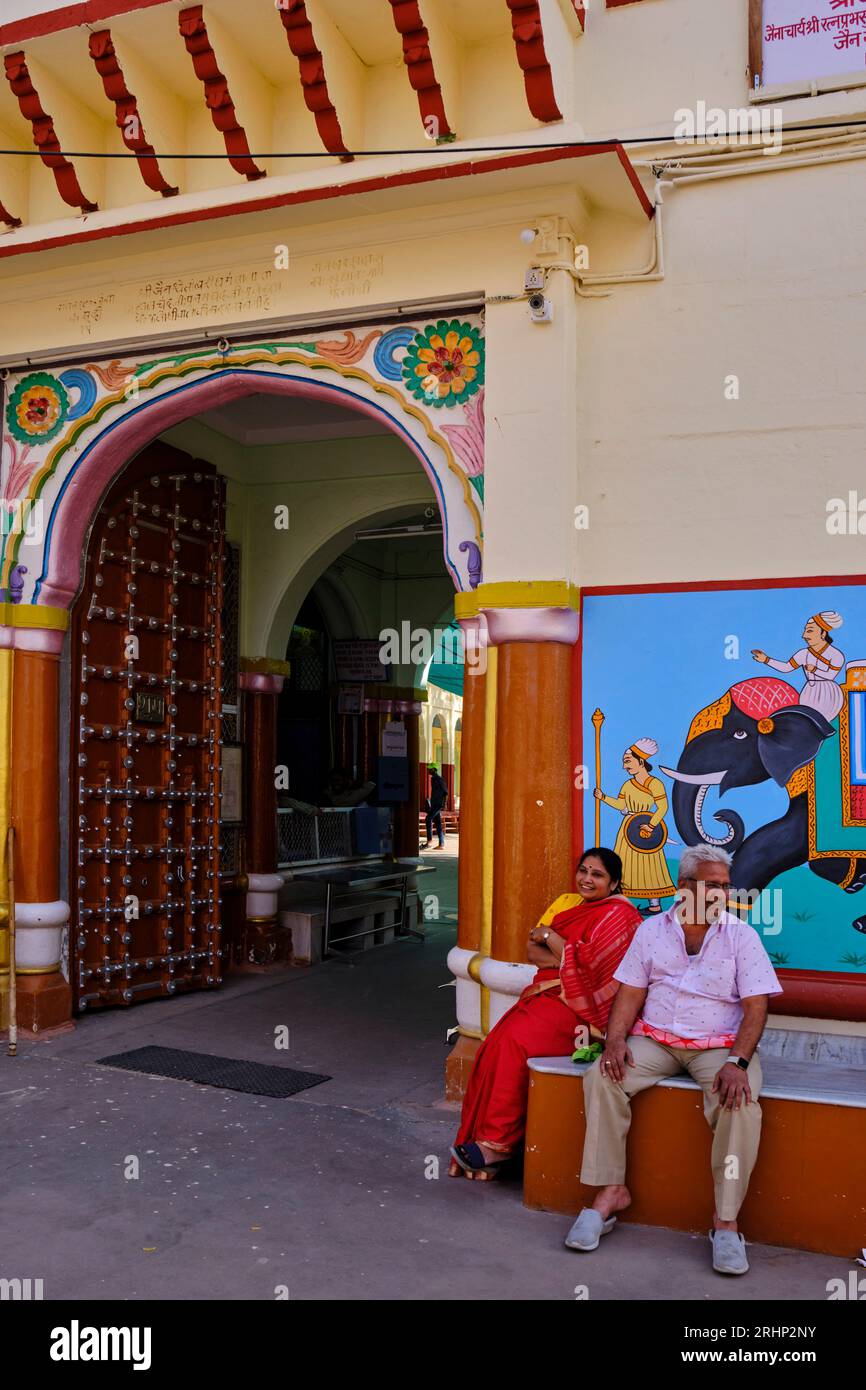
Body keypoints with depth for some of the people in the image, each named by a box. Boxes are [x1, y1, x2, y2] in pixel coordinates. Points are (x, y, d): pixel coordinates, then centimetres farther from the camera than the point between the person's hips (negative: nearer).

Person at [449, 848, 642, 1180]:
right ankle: (477, 1140, -16)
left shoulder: (618, 914, -4)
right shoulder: (566, 902, 19)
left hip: (578, 1006, -7)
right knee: (494, 1045, -18)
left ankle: (497, 1143, -19)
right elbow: (532, 950, 12)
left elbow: (588, 963, -17)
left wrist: (550, 938, -5)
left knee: (516, 1042, -28)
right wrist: (567, 959, -7)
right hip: (545, 994, 7)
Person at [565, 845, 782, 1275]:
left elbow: (756, 1006, -6)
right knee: (602, 1077, -22)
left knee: (741, 1103, -31)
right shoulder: (652, 930, 8)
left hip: (719, 1044, -2)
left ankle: (725, 1220, -19)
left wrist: (737, 1062, -22)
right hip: (655, 1040, 2)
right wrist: (615, 1040, -13)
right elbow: (630, 993, 6)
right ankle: (610, 1191, -13)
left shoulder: (741, 935, 1)